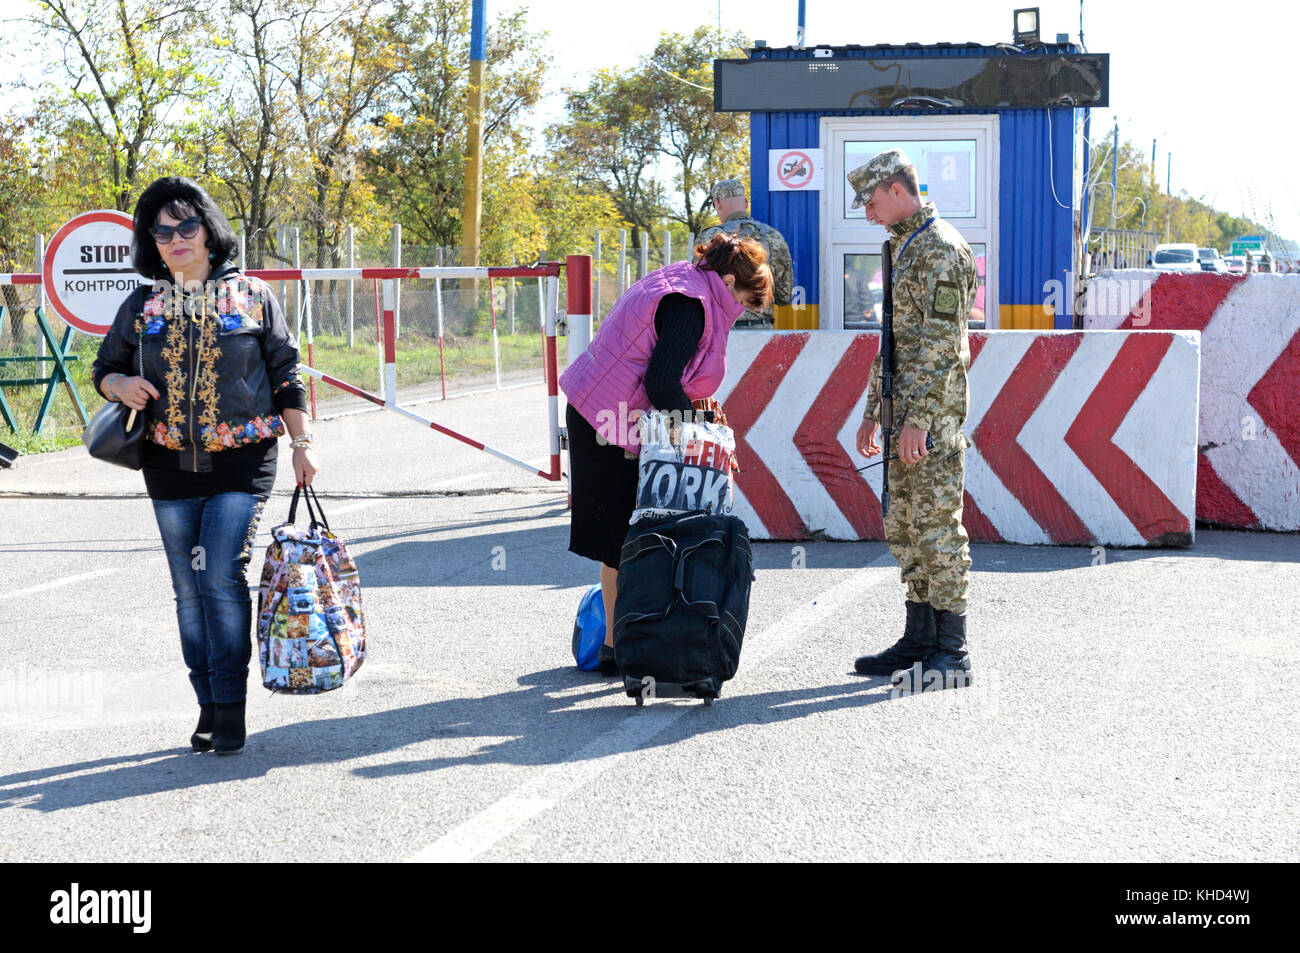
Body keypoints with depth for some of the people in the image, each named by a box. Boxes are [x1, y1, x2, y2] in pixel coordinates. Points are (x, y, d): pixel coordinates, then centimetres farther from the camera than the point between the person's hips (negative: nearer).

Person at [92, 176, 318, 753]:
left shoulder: (251, 296, 2)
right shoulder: (142, 307, 7)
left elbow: (285, 376, 6)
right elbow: (104, 368, 16)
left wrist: (302, 444, 2)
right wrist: (120, 385, -8)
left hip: (241, 462, -3)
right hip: (170, 466, 3)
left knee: (223, 578, -13)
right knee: (189, 590, 6)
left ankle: (230, 709, -5)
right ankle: (209, 707, 14)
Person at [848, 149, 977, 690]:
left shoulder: (941, 249, -13)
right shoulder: (902, 248, 19)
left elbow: (942, 344, -19)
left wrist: (918, 419, -23)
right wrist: (873, 412, 22)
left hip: (933, 411, -10)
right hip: (904, 408, 10)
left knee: (938, 526, -8)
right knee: (903, 527, 12)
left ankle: (952, 654, -5)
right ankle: (919, 640, 19)